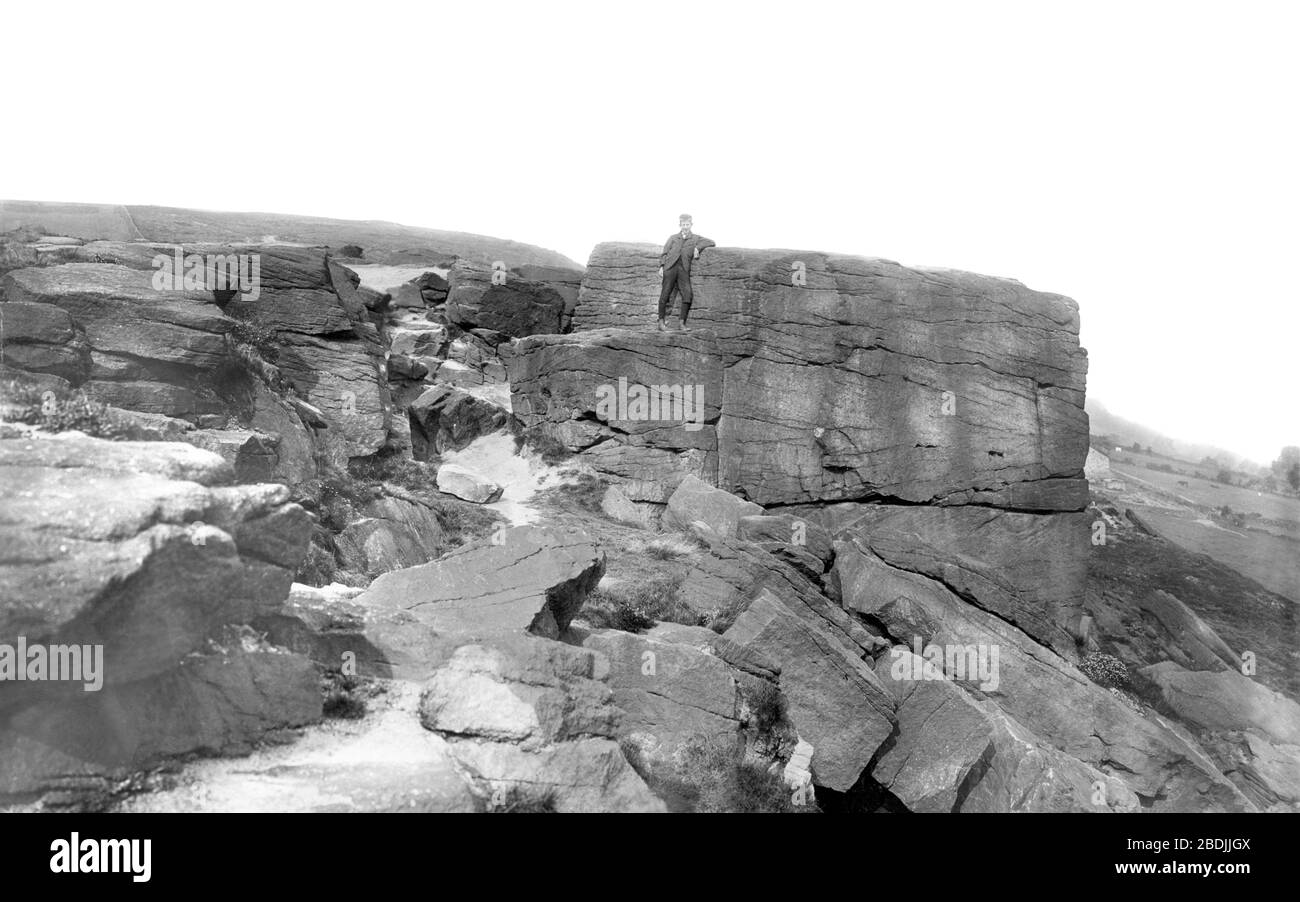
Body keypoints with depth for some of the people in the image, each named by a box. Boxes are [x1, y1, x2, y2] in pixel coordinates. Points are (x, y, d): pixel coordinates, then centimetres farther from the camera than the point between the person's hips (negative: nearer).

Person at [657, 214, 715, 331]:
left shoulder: (695, 239, 16)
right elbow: (664, 253, 14)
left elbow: (712, 243, 10)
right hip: (670, 267, 0)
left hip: (684, 269, 0)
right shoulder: (673, 238, 17)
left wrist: (698, 247, -2)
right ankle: (661, 321, 5)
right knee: (665, 295, -3)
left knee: (687, 296, -12)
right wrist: (661, 266, 0)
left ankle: (682, 324, -7)